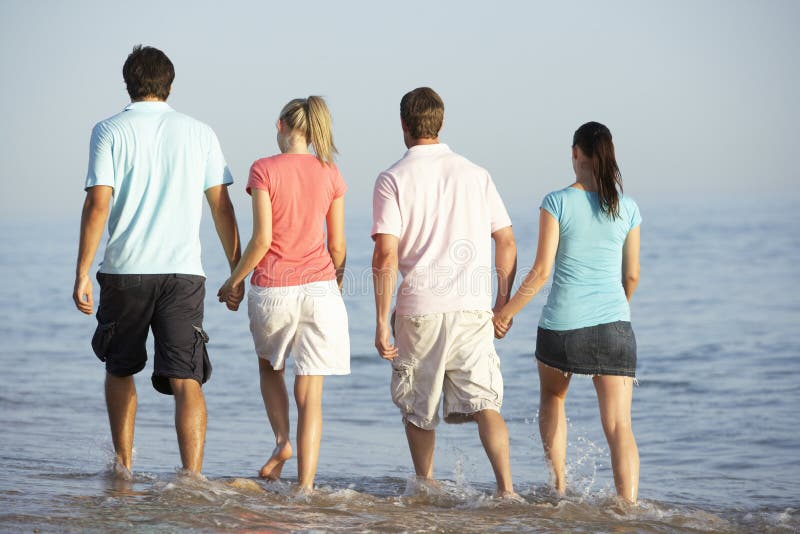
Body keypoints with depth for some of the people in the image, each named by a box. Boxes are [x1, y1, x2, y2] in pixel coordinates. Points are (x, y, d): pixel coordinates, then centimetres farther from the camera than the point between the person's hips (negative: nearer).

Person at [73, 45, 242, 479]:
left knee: (120, 369, 20)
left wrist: (82, 273, -6)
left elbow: (98, 204, -8)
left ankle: (122, 466, 28)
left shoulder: (110, 131, 0)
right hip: (183, 273, 0)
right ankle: (192, 477, -18)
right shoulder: (199, 133, 7)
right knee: (186, 381, -4)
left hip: (125, 270, 0)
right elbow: (221, 205, 5)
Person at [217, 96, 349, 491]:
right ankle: (305, 486, -1)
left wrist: (234, 280, 3)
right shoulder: (330, 175, 3)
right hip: (318, 287, 2)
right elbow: (337, 244, 8)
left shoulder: (264, 170, -6)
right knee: (310, 392, 4)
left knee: (269, 365, 27)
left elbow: (262, 239, -11)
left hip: (272, 290, -2)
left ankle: (282, 440, 7)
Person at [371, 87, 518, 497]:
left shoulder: (393, 180, -2)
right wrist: (503, 302, 17)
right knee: (483, 401, -3)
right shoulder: (475, 174, 8)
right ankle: (506, 487, -20)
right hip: (473, 309, 2)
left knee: (416, 405, 16)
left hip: (420, 309, -2)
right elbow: (507, 241, 9)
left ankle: (424, 489, 26)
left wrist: (382, 321, -7)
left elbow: (386, 256, -10)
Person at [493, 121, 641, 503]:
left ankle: (559, 486, 23)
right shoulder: (628, 209, 4)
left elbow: (541, 272, -9)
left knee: (552, 399, 27)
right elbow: (632, 276, 12)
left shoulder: (557, 203, -5)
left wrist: (505, 313, 2)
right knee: (619, 426, -2)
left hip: (563, 323, -1)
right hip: (614, 327, 1)